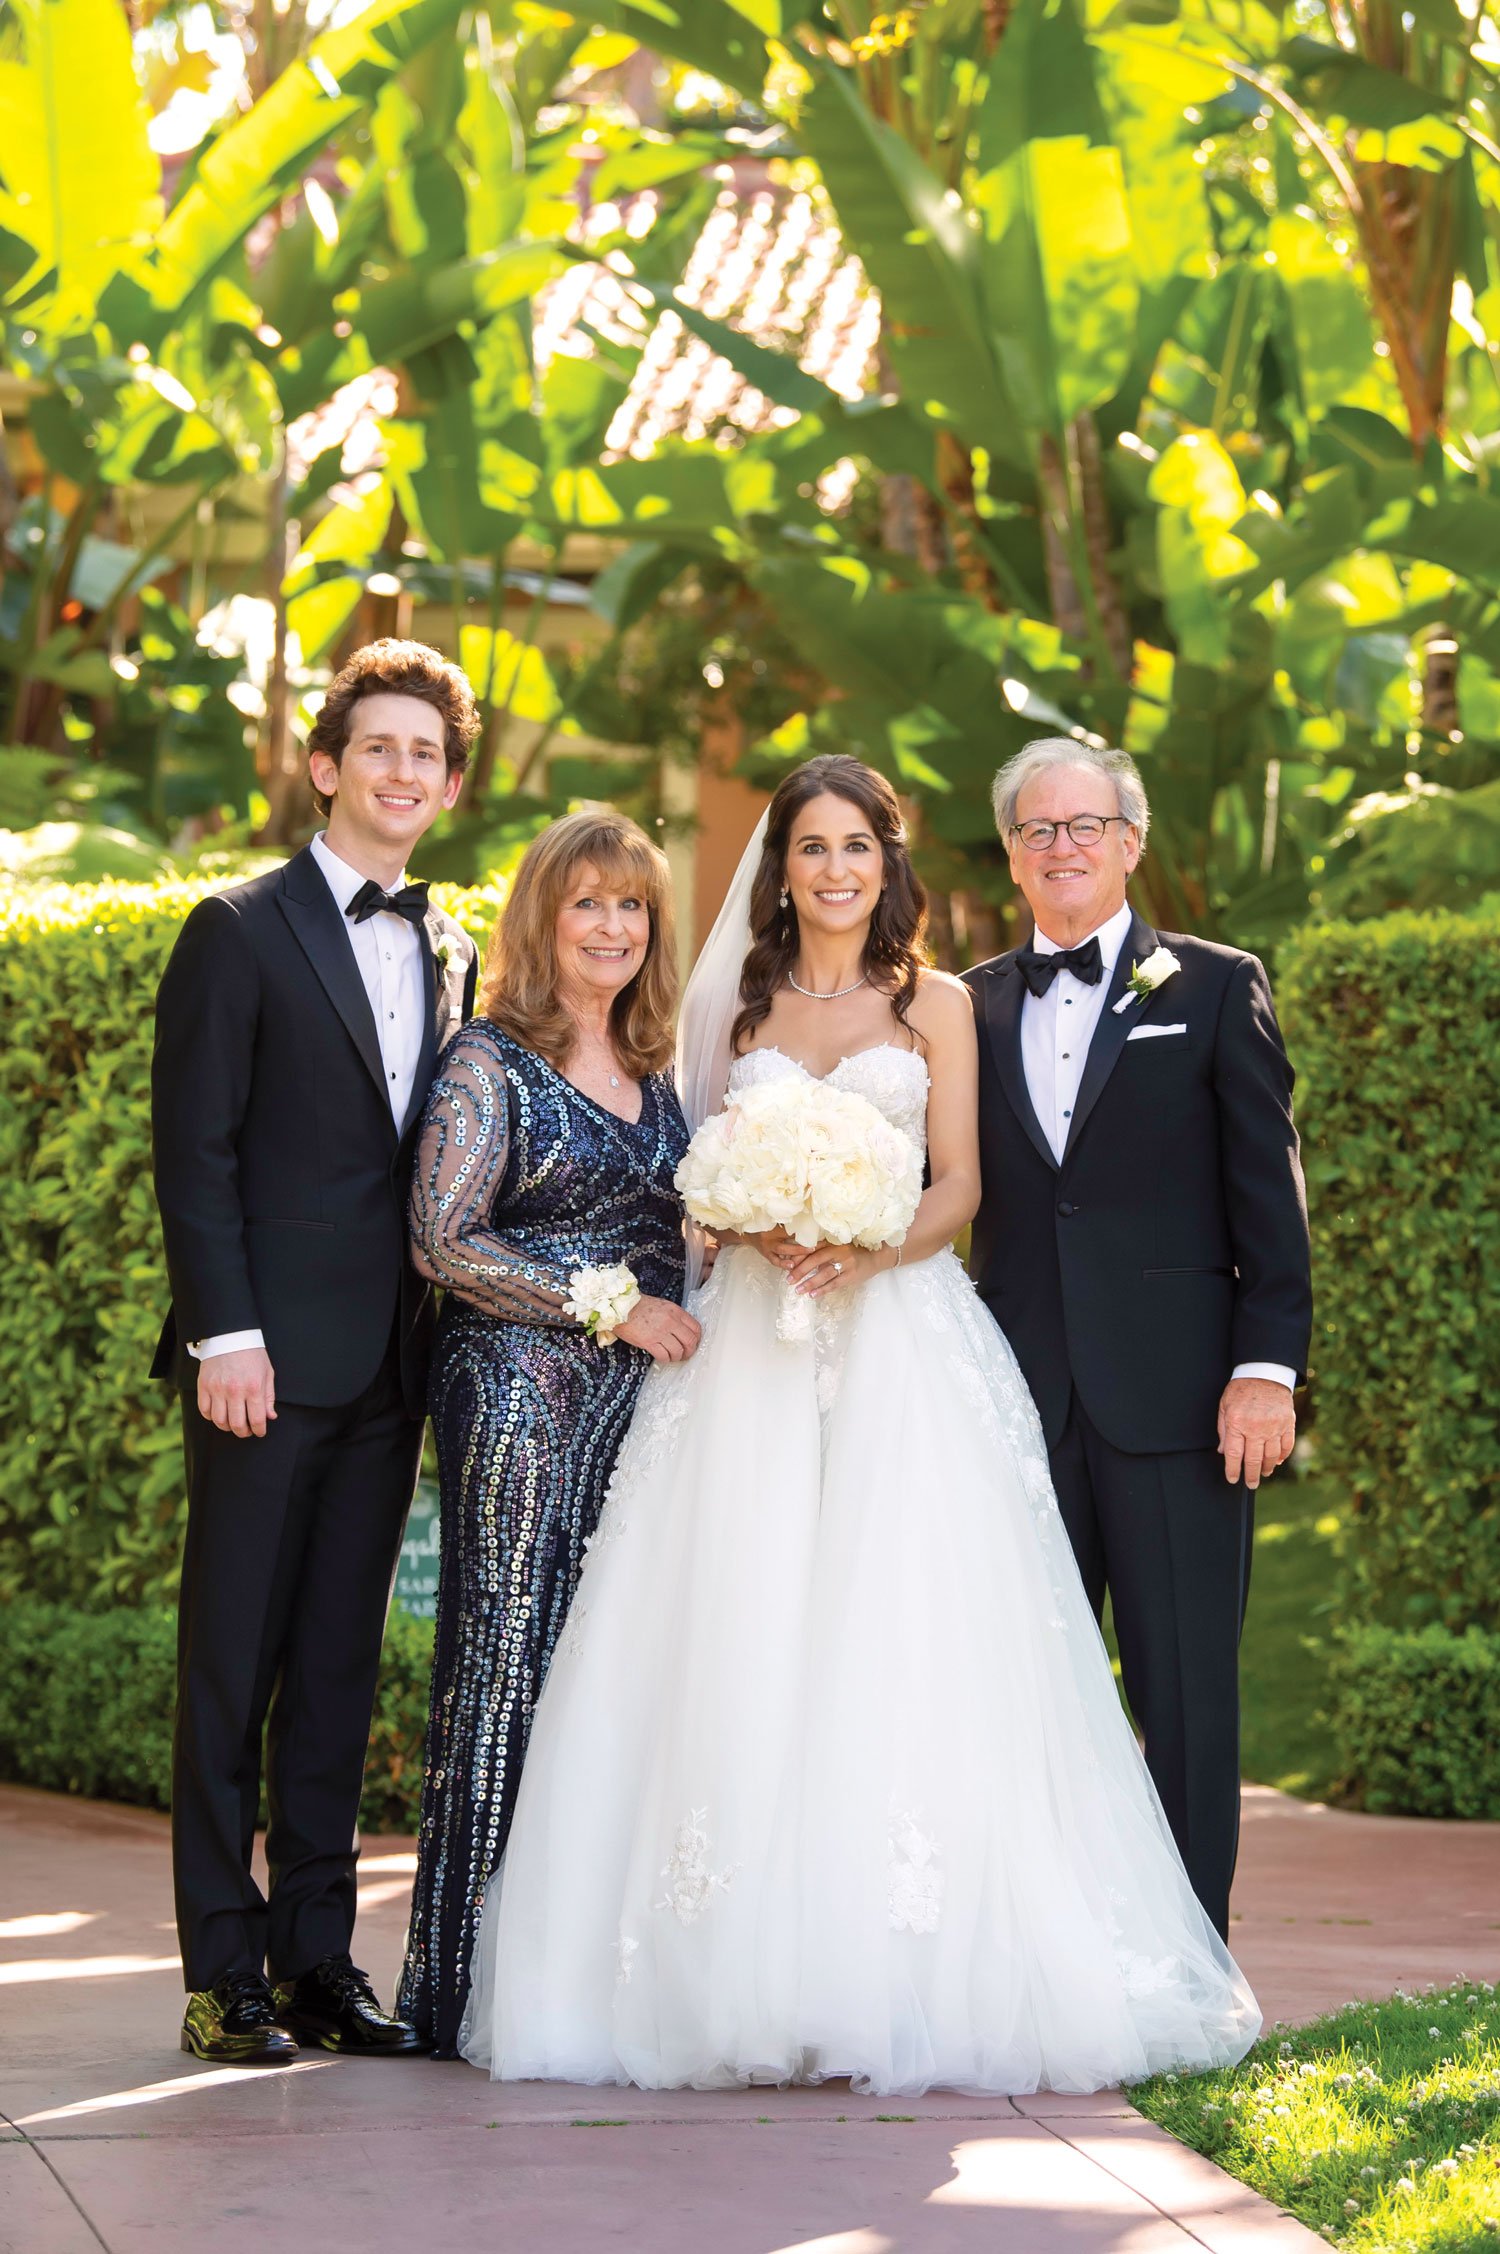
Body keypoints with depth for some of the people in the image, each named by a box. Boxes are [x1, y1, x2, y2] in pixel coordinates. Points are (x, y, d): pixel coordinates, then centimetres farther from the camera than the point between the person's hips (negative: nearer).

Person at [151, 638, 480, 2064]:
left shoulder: (451, 958, 15)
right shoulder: (242, 931, -2)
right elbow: (194, 1149, -7)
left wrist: (444, 1328, 8)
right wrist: (225, 1334, -14)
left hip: (391, 1362, 6)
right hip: (270, 1356, -6)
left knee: (341, 1667, 8)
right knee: (231, 1665, -1)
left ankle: (319, 1962, 13)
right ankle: (224, 1975, 3)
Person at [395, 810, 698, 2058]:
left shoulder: (655, 1069, 16)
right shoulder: (491, 1063, -4)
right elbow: (444, 1241, -11)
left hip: (643, 1396, 6)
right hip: (521, 1398, -6)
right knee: (508, 1666, -7)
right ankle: (472, 1982, -2)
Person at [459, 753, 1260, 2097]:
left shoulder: (936, 1006, 10)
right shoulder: (735, 1007, 15)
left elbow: (959, 1187, 3)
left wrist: (867, 1250, -15)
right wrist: (756, 1230, -11)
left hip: (902, 1339, -1)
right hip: (754, 1341, 2)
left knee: (901, 1639, -10)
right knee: (741, 1634, -7)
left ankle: (905, 1977, -8)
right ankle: (752, 1974, -6)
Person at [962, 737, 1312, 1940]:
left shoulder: (1215, 988, 5)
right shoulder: (974, 1006, 13)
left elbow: (1270, 1194, 1)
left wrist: (1267, 1365, -8)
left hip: (1176, 1394, -3)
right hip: (1022, 1394, 3)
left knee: (1188, 1696, -1)